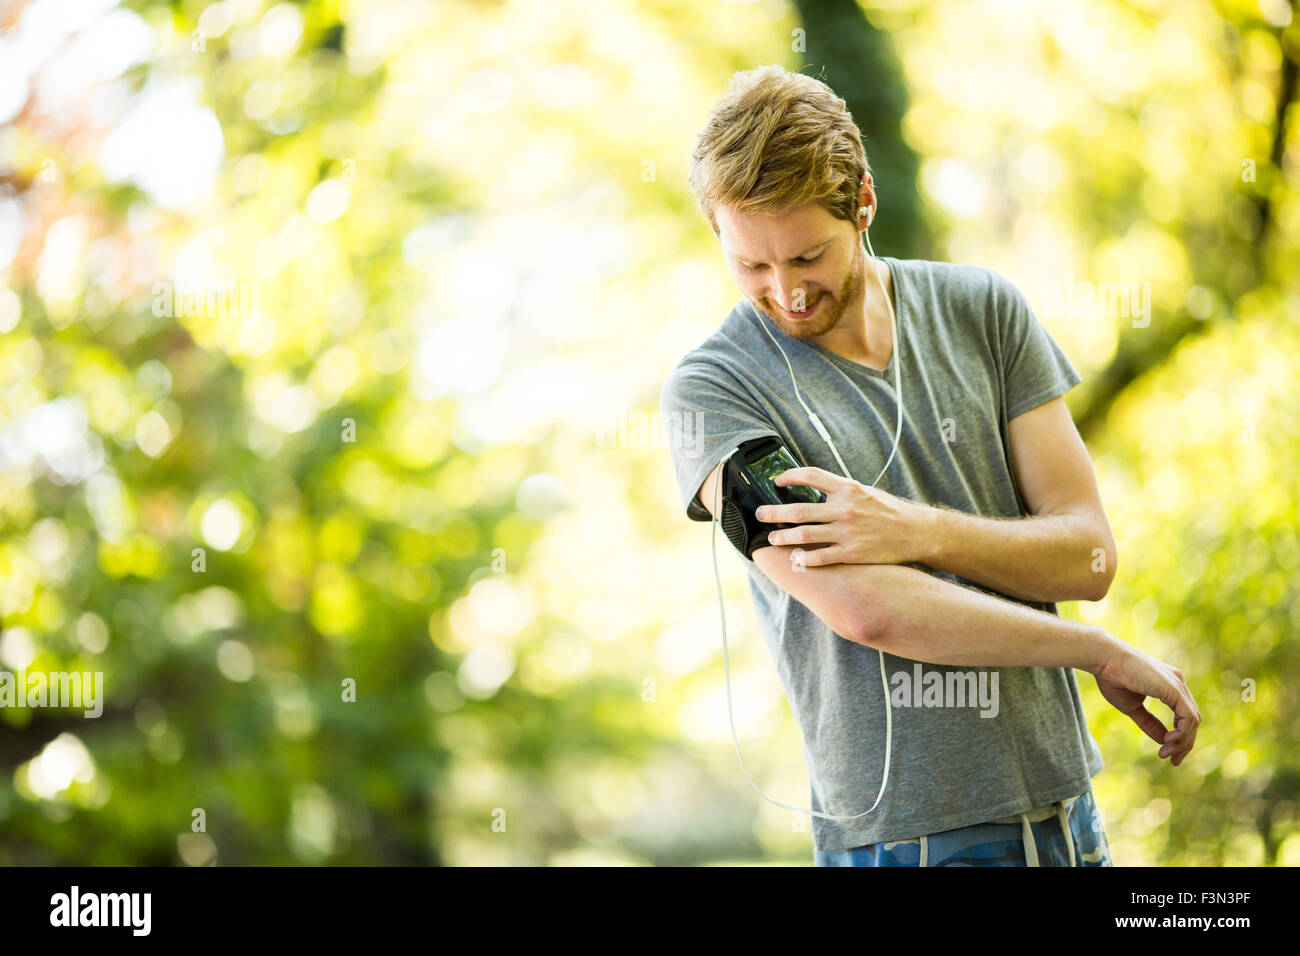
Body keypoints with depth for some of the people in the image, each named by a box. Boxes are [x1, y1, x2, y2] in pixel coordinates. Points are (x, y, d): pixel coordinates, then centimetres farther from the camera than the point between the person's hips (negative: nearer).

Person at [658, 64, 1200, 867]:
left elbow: (1089, 556, 0)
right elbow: (862, 609, -19)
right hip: (897, 830, -3)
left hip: (1062, 800, 4)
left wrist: (918, 531, -17)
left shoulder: (984, 310, 4)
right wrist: (1102, 653, -11)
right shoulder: (714, 387, -8)